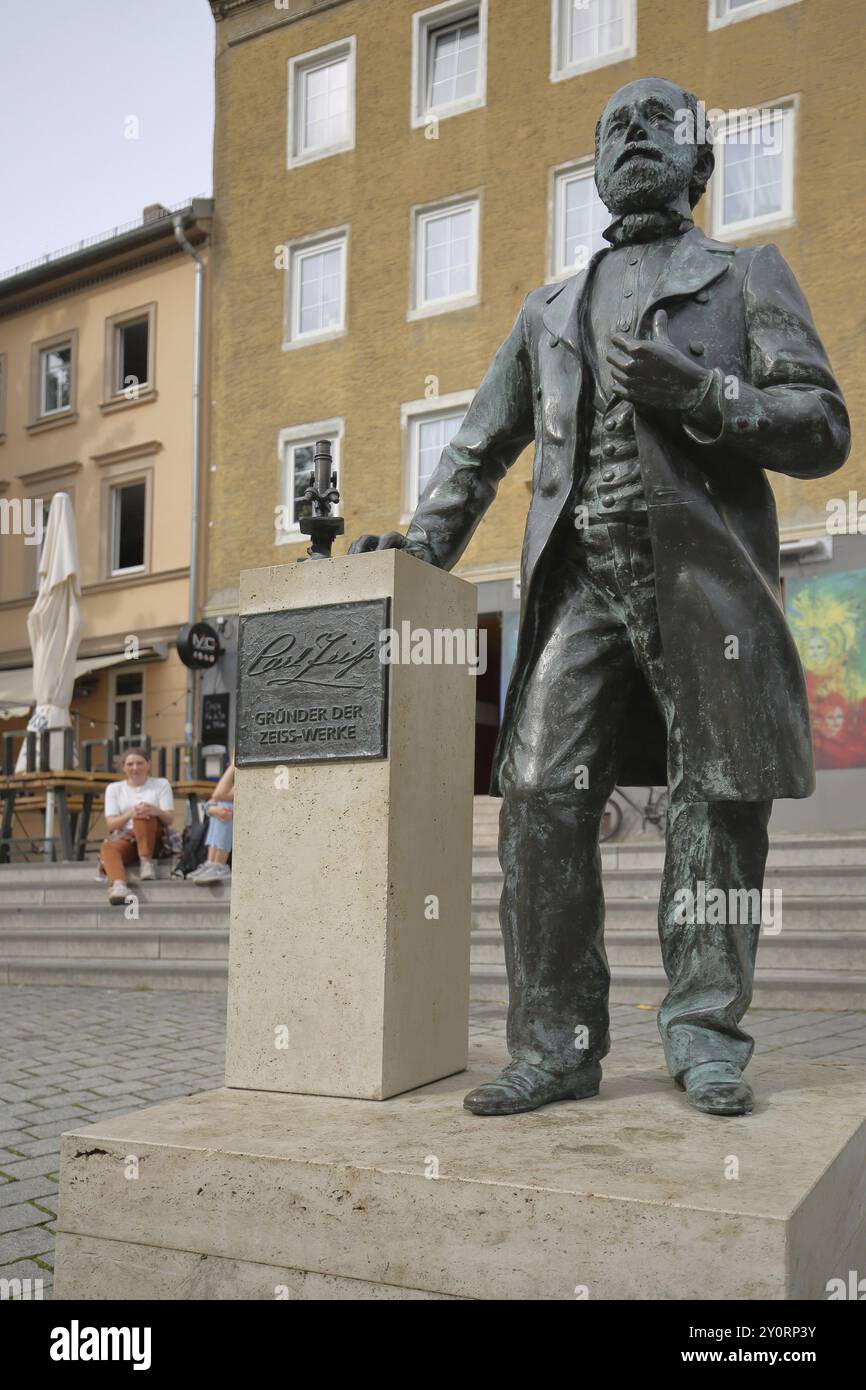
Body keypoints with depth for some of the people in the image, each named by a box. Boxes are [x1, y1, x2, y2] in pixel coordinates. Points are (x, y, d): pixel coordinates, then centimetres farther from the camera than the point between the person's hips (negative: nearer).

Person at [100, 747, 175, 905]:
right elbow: (111, 824, 2)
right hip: (125, 838, 1)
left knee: (143, 815, -33)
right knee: (107, 847, -36)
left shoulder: (161, 784, 12)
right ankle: (118, 885, -62)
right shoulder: (114, 788, 15)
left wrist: (156, 811, -24)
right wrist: (129, 814, -21)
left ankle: (146, 861, -34)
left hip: (154, 838, -1)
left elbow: (169, 819, 1)